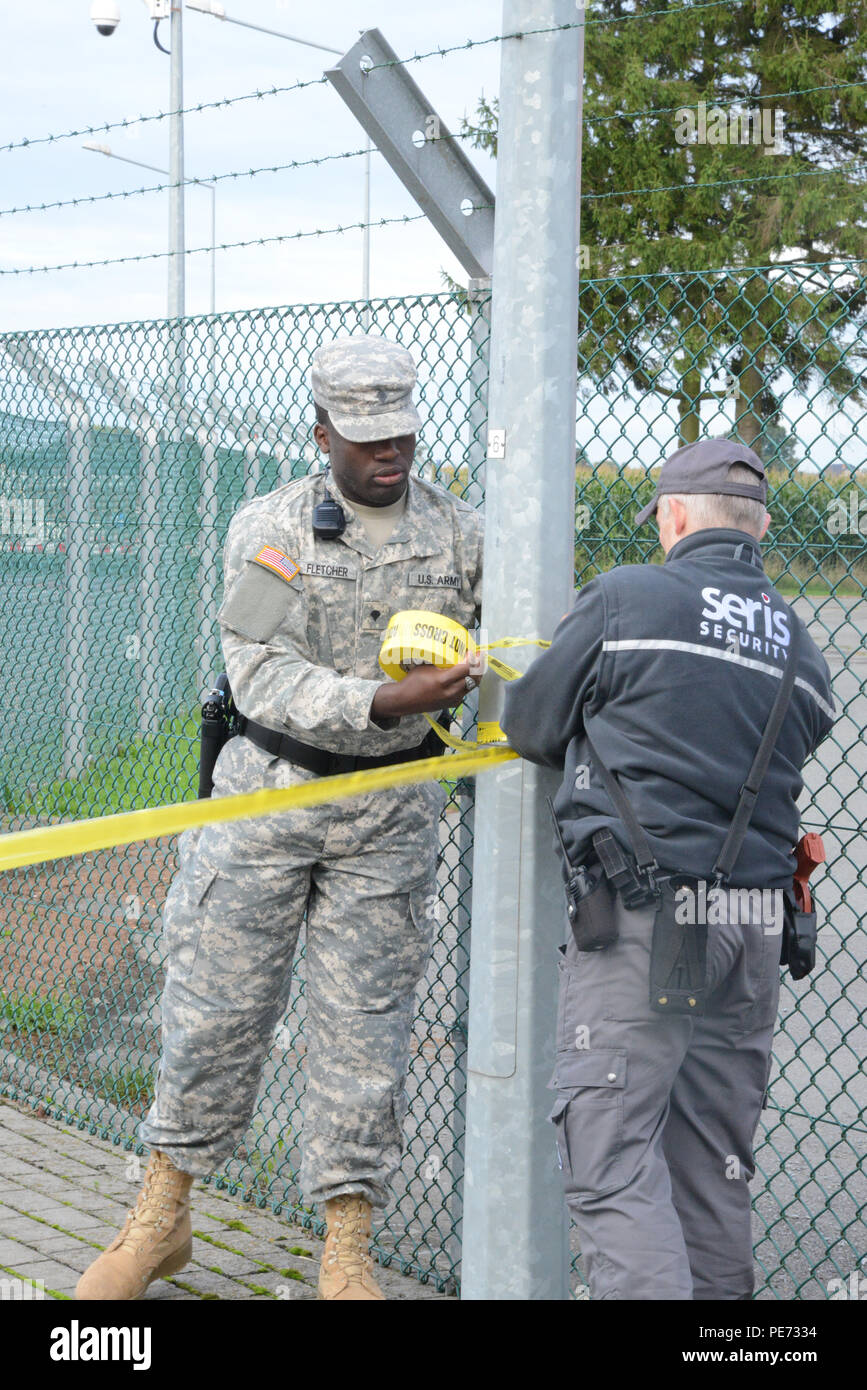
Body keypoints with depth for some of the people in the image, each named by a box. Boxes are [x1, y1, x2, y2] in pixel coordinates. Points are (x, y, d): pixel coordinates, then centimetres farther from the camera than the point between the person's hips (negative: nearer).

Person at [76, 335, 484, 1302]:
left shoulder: (461, 533, 1)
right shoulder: (268, 527, -6)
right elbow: (264, 677, -17)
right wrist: (384, 703, -31)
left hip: (391, 812, 1)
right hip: (267, 788, -1)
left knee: (362, 1027, 3)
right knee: (214, 1005, 5)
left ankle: (347, 1257, 12)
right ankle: (161, 1218, 23)